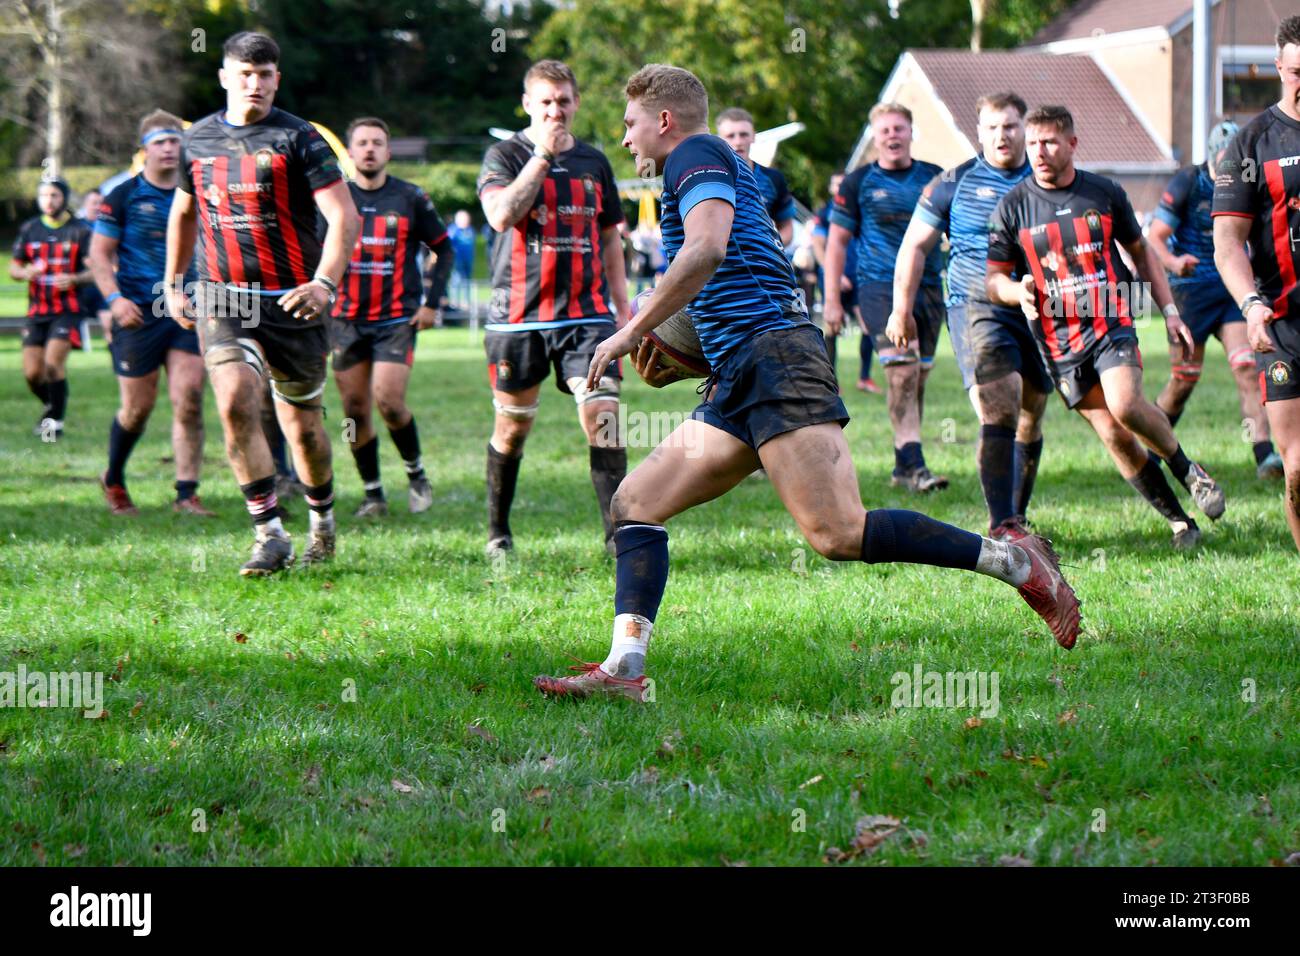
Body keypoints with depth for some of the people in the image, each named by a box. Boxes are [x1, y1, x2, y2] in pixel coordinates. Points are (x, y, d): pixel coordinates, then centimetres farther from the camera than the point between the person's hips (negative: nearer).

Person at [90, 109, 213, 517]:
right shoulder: (124, 197, -2)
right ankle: (114, 480, 26)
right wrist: (115, 298, -15)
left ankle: (187, 493, -6)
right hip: (138, 314, -3)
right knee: (138, 407, 1)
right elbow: (99, 253, -2)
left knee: (189, 399, -10)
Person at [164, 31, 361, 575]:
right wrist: (173, 283, 21)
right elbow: (184, 210, 25)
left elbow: (344, 217, -13)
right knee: (236, 403, -21)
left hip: (292, 300, -2)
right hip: (223, 298, 2)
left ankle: (323, 525, 35)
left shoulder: (299, 139, -7)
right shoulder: (198, 140, 7)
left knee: (302, 425, 8)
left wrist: (325, 283, -27)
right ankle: (270, 536, -17)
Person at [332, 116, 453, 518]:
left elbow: (442, 248, 10)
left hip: (398, 318, -2)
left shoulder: (410, 197, 2)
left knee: (389, 401, -15)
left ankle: (416, 473, 9)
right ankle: (373, 493, 12)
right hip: (348, 319, 2)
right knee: (355, 410, 0)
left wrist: (431, 302, 2)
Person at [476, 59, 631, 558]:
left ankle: (617, 531, -12)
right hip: (518, 315, -2)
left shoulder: (593, 161, 12)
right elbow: (501, 214, -20)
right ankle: (498, 532, 24)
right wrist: (542, 154, -16)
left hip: (587, 311, 2)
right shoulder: (504, 156, 0)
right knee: (512, 426, 7)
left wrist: (622, 306, 15)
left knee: (602, 415, -13)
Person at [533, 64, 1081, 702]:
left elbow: (708, 248, -19)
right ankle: (624, 668, -5)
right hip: (737, 383, 11)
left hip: (772, 356, -11)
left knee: (837, 534, -22)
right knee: (636, 502, 6)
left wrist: (632, 331, -14)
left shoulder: (695, 156, 1)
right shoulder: (720, 171, 31)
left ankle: (1017, 562, -16)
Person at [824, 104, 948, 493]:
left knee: (917, 377, 7)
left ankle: (903, 466, 17)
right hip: (880, 286, -4)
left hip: (928, 286, 4)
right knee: (902, 369, -18)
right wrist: (832, 300, 0)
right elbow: (837, 242, 6)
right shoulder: (858, 183, 2)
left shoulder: (935, 178, 10)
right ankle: (913, 464, -23)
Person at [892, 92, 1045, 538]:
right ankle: (1001, 525, -23)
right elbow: (915, 245, 8)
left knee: (1030, 422, 11)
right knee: (999, 414, -19)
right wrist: (902, 308, 4)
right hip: (976, 309, -4)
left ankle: (1016, 518, 27)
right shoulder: (955, 183, 3)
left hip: (1037, 316, 4)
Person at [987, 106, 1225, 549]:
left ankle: (1187, 470, -1)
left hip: (1113, 322, -1)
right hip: (1058, 339, 1)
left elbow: (1141, 252, 16)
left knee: (1125, 404, -26)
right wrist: (1018, 290, -20)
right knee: (1115, 438, -3)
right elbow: (992, 277, 3)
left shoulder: (1105, 192, 4)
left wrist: (1170, 312, 10)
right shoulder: (1012, 206, 0)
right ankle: (1179, 521, 9)